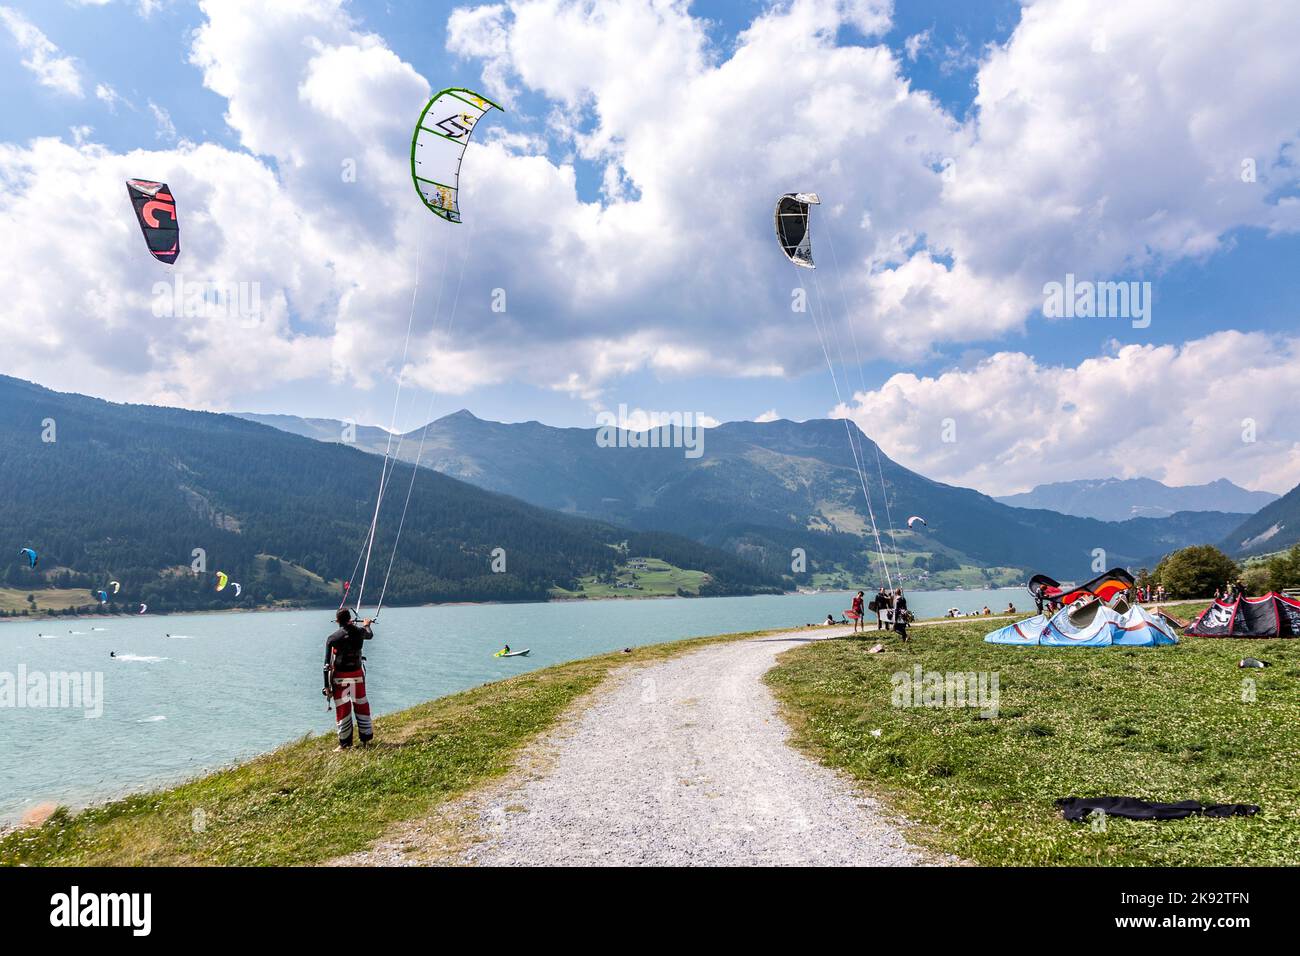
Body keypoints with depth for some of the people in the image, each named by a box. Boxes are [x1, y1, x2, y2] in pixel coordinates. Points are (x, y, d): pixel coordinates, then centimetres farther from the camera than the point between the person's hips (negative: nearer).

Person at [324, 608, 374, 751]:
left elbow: (327, 664, -7)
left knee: (342, 708, 4)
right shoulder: (359, 632, -2)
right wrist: (366, 625, 46)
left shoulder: (332, 638, -10)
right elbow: (370, 635, 24)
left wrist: (327, 686, -1)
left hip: (340, 677, -3)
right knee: (361, 705, 13)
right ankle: (366, 738, 19)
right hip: (357, 674, 3)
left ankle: (345, 743, 8)